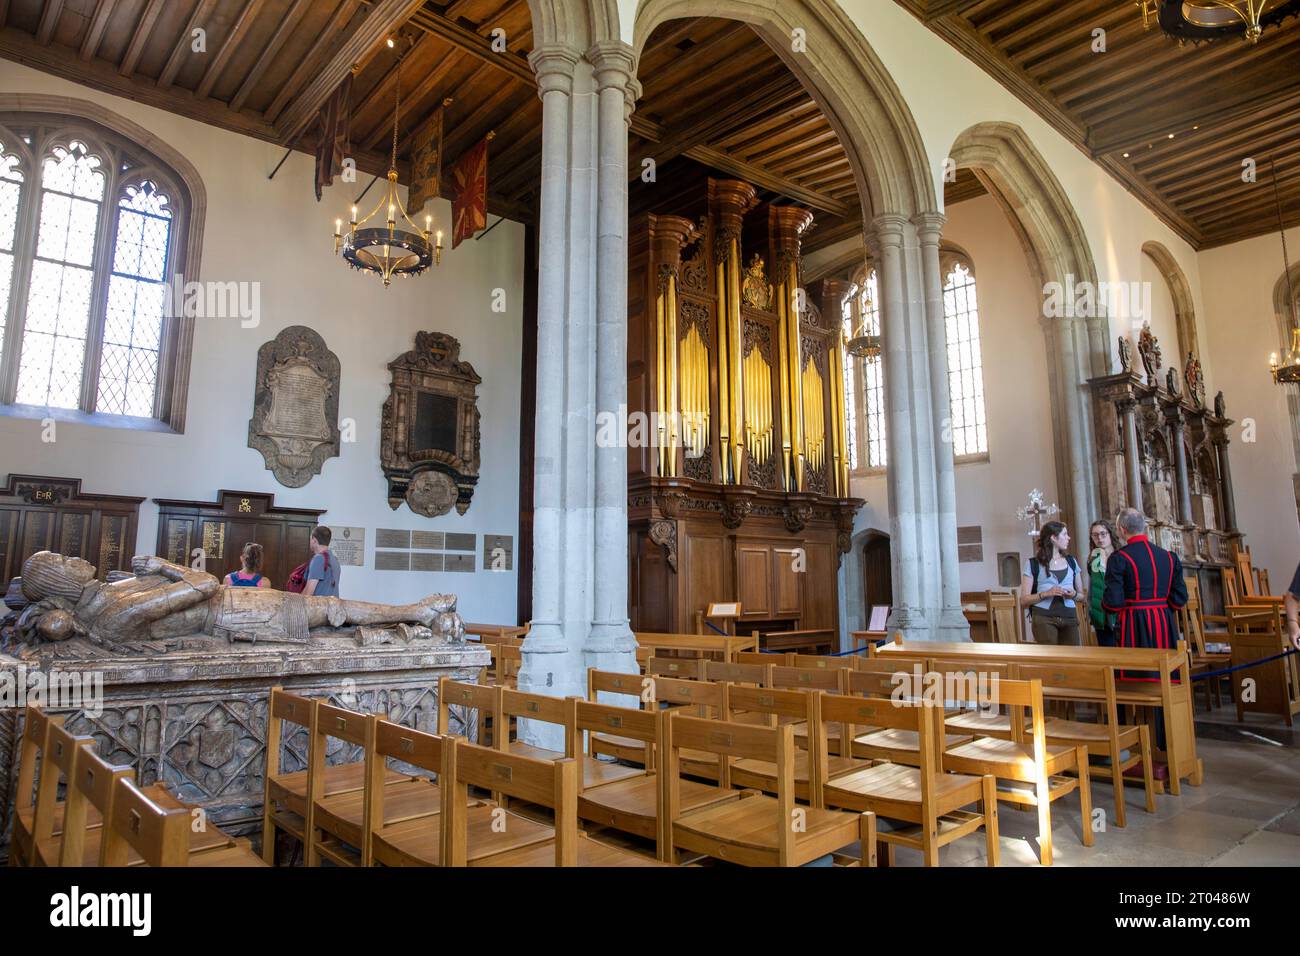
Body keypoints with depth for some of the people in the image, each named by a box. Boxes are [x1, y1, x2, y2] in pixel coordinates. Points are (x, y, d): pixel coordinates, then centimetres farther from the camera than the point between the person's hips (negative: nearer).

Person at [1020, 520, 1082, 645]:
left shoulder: (1071, 561, 15)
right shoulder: (1033, 564, 2)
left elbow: (1081, 594, 22)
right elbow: (1023, 600, -1)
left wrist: (1074, 594, -1)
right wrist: (1045, 593, -15)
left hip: (1069, 618, 4)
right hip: (1044, 618, -4)